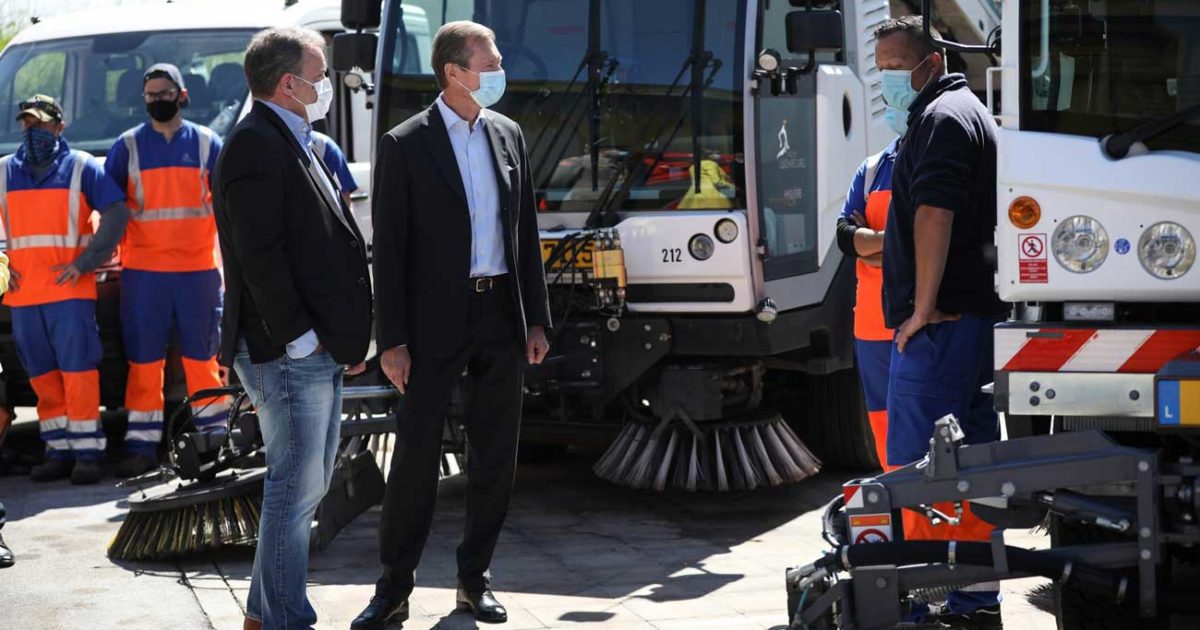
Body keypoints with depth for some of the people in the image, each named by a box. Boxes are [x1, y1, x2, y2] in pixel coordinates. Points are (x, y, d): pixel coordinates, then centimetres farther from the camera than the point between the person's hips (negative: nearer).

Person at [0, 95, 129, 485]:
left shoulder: (81, 167, 3)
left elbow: (117, 214, -1)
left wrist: (85, 263, -7)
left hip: (70, 290, -4)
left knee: (78, 369, -7)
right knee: (42, 375, 5)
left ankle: (87, 453, -4)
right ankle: (59, 452, 13)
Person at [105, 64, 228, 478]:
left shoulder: (206, 144, 6)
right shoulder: (127, 146, 5)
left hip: (198, 268, 0)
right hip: (142, 270, 0)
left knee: (202, 356, 6)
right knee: (143, 359, 1)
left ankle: (214, 436, 15)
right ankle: (142, 445, 5)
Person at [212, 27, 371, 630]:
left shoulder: (295, 144, 19)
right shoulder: (256, 144, -13)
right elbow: (259, 253, -20)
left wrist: (346, 335, 15)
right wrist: (298, 336, -19)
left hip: (320, 351, 10)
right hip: (288, 353, -10)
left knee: (308, 483, 15)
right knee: (296, 487, -6)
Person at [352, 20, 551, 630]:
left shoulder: (508, 135, 9)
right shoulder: (405, 145, -6)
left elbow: (525, 232, 14)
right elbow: (388, 248, -6)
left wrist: (536, 320, 10)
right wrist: (391, 340, -10)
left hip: (500, 315, 5)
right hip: (436, 321, -5)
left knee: (494, 454, 9)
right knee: (416, 452, -2)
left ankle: (474, 579, 20)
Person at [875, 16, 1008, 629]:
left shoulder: (941, 118, -9)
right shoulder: (972, 112, 23)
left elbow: (934, 216, -21)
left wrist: (923, 308, -20)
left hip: (939, 322, -10)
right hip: (980, 314, 10)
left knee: (915, 464, -9)